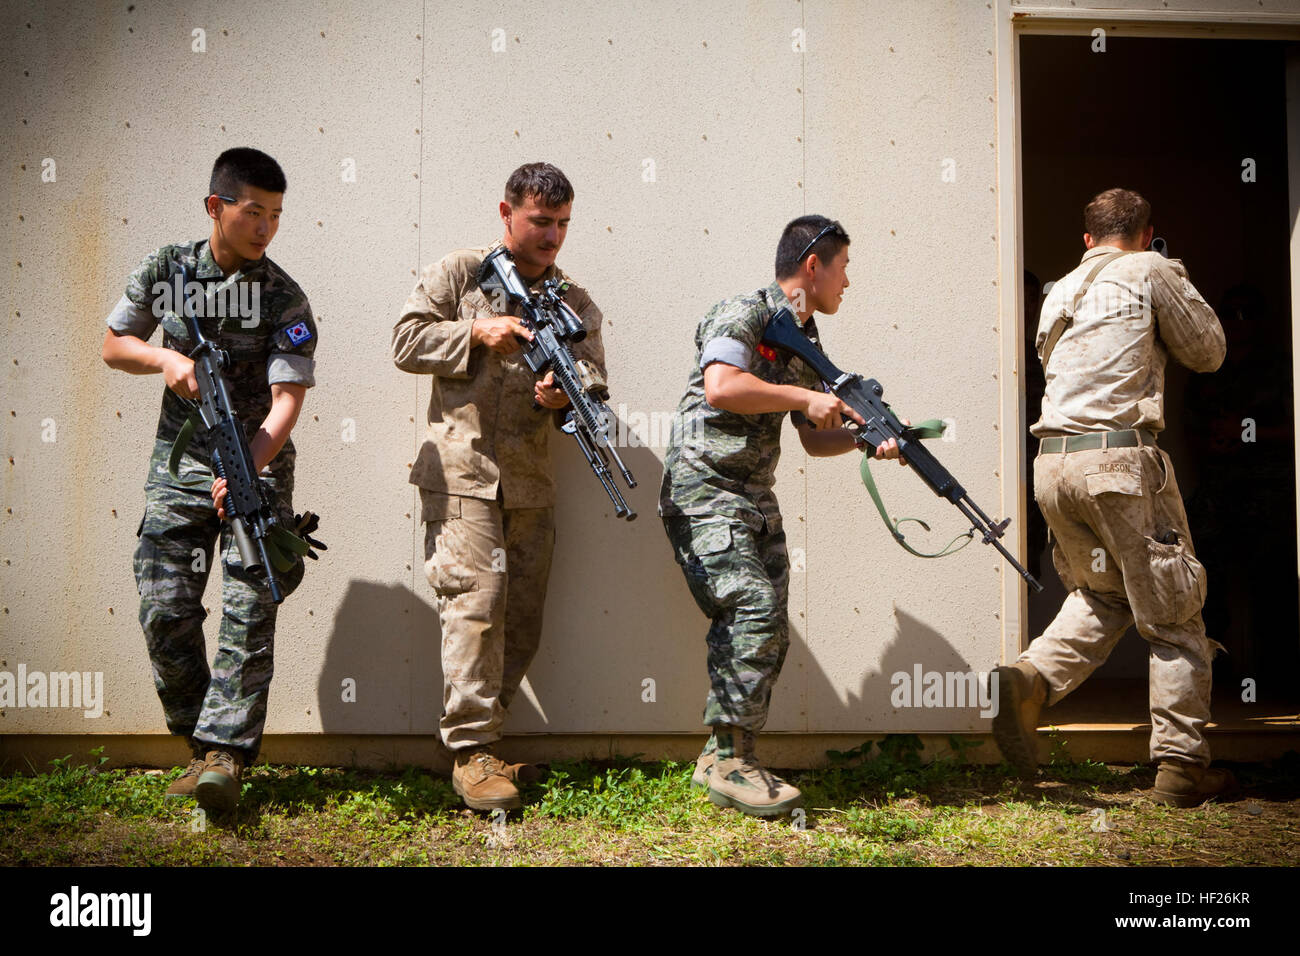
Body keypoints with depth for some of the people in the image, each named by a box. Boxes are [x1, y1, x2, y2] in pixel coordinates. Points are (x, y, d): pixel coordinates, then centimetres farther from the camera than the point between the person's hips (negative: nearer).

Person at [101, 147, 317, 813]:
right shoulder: (165, 269, 1)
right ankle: (200, 740, 16)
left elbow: (288, 398, -16)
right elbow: (113, 344, 13)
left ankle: (226, 753, -2)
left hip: (257, 464, -2)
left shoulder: (282, 297, -8)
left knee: (248, 612, -8)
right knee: (164, 610, -1)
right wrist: (166, 358, -8)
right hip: (178, 463, 3)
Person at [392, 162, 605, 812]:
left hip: (531, 484, 4)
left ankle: (477, 739, 17)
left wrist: (565, 395, -17)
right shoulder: (458, 274, 7)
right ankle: (470, 752, -8)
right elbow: (407, 342, 0)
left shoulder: (576, 304, 14)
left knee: (522, 620, 5)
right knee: (476, 601, -13)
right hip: (460, 472, -4)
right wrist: (477, 332, -12)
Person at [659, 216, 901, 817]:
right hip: (703, 490, -9)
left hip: (755, 499, 9)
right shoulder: (743, 314, -8)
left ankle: (723, 757, 14)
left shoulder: (805, 345, 17)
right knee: (755, 609, -19)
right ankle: (729, 759, -11)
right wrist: (806, 397, -17)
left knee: (768, 633, 5)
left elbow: (814, 439, 20)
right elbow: (721, 388, -26)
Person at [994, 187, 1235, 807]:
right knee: (1174, 613, 4)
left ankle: (1031, 679, -4)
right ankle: (1182, 768, 6)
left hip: (1054, 462, 6)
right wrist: (1177, 282, 23)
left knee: (1101, 596, 21)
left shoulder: (1059, 293, 20)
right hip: (1121, 458, -6)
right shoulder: (1150, 272, 3)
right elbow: (1208, 352, 10)